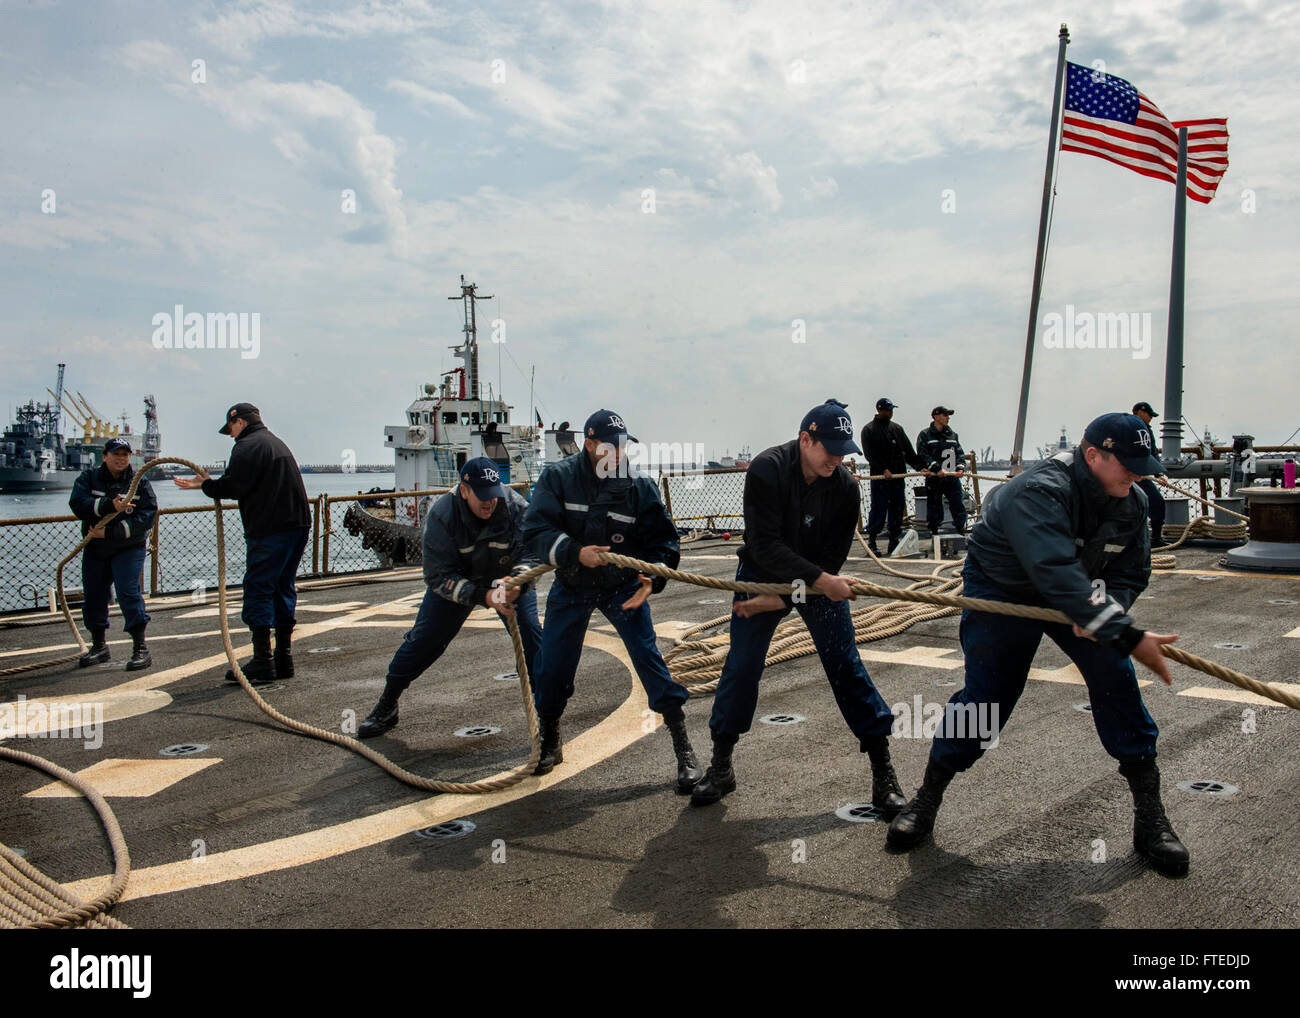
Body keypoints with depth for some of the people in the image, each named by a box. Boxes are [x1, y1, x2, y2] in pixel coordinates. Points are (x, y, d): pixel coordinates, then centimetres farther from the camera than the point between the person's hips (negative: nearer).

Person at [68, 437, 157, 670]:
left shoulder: (139, 482, -3)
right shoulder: (89, 478, 2)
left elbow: (147, 516, -14)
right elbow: (77, 503, -15)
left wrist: (111, 532, -22)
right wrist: (109, 505, -30)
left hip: (129, 548, -3)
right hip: (95, 548, 3)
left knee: (128, 592, -16)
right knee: (93, 596, 10)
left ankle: (140, 648, -11)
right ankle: (99, 647, 28)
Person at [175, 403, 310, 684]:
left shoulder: (247, 447, -7)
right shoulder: (276, 442, 24)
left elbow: (234, 486, -16)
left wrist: (206, 485, 0)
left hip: (268, 530, -9)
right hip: (297, 523, 9)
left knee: (258, 590, -4)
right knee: (283, 589, 13)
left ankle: (262, 663, -5)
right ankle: (284, 659, 16)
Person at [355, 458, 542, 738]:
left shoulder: (516, 507, -26)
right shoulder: (441, 514, -29)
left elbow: (528, 555, -28)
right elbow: (439, 576, -29)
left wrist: (516, 583, -52)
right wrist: (484, 596, -42)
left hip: (507, 579, 1)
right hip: (456, 580, 0)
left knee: (530, 633, -14)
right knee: (423, 639, -3)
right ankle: (386, 707, 15)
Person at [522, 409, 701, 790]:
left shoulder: (639, 486, -12)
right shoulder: (558, 477, -12)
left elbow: (663, 540, -6)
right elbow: (536, 528, -19)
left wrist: (652, 578, -24)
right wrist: (574, 552, -35)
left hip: (623, 586, -1)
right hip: (571, 587, 1)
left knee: (648, 658, -10)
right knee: (553, 666, 6)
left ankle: (683, 749, 1)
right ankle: (549, 742, 31)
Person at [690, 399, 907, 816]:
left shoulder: (845, 486, -17)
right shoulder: (767, 469, -26)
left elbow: (833, 558, -13)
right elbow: (764, 546, -30)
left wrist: (784, 597, -21)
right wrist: (821, 580, -37)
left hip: (822, 581, 1)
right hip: (762, 574, -1)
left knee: (846, 665, -4)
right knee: (741, 667, 0)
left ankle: (883, 773, 6)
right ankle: (721, 768, 16)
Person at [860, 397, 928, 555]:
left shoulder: (897, 429, 18)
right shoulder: (869, 429, 1)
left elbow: (909, 452, 17)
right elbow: (870, 454, -9)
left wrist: (921, 466, 4)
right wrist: (883, 469, -19)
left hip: (898, 476, 5)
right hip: (879, 477, -5)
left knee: (898, 508, 5)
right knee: (879, 508, -6)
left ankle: (894, 541, 12)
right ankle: (871, 541, 4)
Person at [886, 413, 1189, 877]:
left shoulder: (1132, 502, -12)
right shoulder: (1040, 491, -36)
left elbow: (1131, 574, -3)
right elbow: (1057, 576, -47)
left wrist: (1100, 612, -25)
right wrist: (1127, 635, -49)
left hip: (1079, 596, 5)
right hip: (1000, 590, -5)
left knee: (1115, 677, -10)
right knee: (985, 692, -10)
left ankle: (1150, 815, 2)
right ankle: (927, 799, 9)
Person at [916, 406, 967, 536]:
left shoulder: (952, 434, 15)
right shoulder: (925, 435, 0)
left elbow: (959, 453, 13)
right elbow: (923, 455, -11)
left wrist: (960, 468, -6)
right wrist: (937, 469, -20)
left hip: (953, 478, 4)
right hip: (934, 480, -4)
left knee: (958, 507, 1)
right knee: (934, 509, 3)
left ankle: (961, 533, 9)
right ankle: (934, 534, 14)